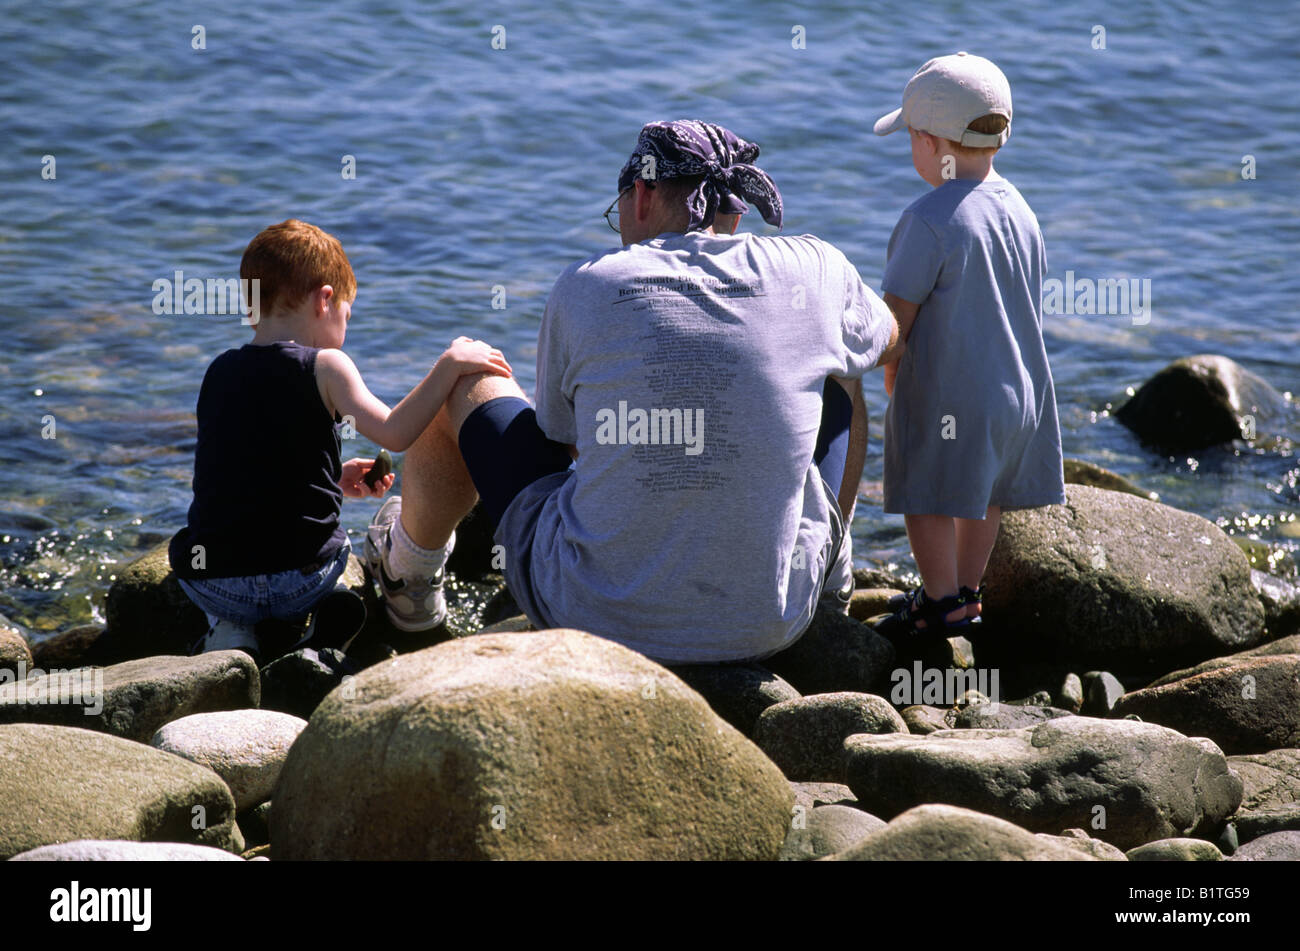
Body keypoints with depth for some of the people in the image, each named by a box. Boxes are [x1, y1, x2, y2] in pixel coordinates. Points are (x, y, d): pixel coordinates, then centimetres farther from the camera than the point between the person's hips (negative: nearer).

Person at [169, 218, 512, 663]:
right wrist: (449, 364, -6)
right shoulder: (323, 367, -6)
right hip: (297, 582, -2)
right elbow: (395, 433, -12)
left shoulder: (219, 372, 9)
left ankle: (229, 632, 13)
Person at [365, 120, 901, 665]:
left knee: (466, 383, 23)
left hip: (595, 617, -1)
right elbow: (887, 342, 22)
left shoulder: (585, 287, -4)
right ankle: (833, 574, 51)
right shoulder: (812, 270, -2)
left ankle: (407, 567, 50)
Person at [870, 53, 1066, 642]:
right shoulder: (1019, 210, 5)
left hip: (946, 390, -8)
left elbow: (896, 315, -16)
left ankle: (942, 605, 9)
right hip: (1019, 388, 8)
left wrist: (890, 377, 2)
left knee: (928, 498, 4)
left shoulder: (930, 218, -19)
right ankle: (968, 591, 33)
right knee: (984, 493, 20)